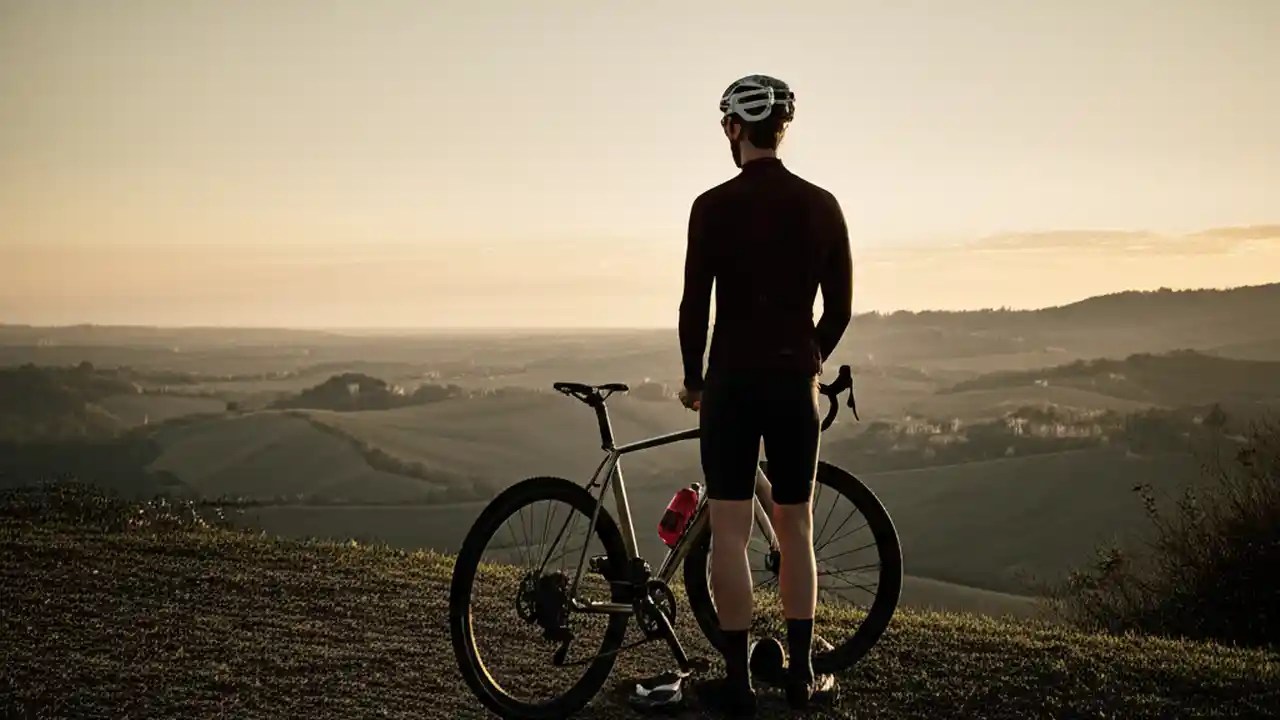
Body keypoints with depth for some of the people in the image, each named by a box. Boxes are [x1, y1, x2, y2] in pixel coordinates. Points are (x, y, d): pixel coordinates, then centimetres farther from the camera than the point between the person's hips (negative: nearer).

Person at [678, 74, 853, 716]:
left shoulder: (714, 206, -8)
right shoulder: (822, 205, 2)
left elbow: (695, 306, -8)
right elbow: (840, 308, 6)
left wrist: (694, 380, 6)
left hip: (733, 381, -3)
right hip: (795, 382, 3)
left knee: (729, 531, 2)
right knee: (795, 530, 13)